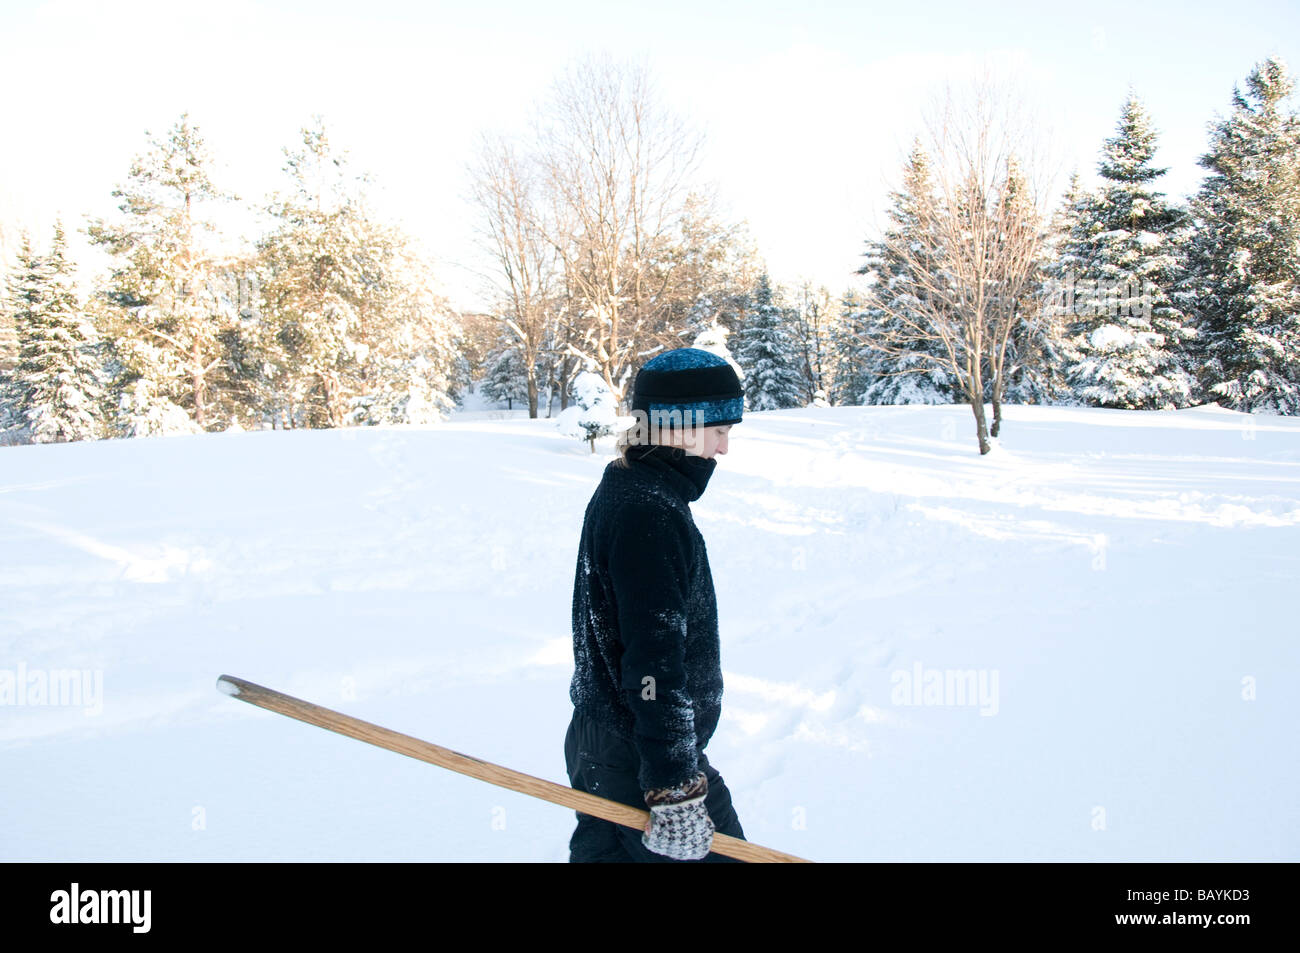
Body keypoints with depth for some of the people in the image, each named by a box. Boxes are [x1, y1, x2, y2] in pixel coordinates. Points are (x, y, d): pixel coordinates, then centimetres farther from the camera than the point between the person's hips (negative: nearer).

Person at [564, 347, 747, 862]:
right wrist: (675, 790, -23)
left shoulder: (621, 486, 8)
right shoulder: (650, 513, -24)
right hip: (643, 761, -10)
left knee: (604, 852, 21)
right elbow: (654, 665, -27)